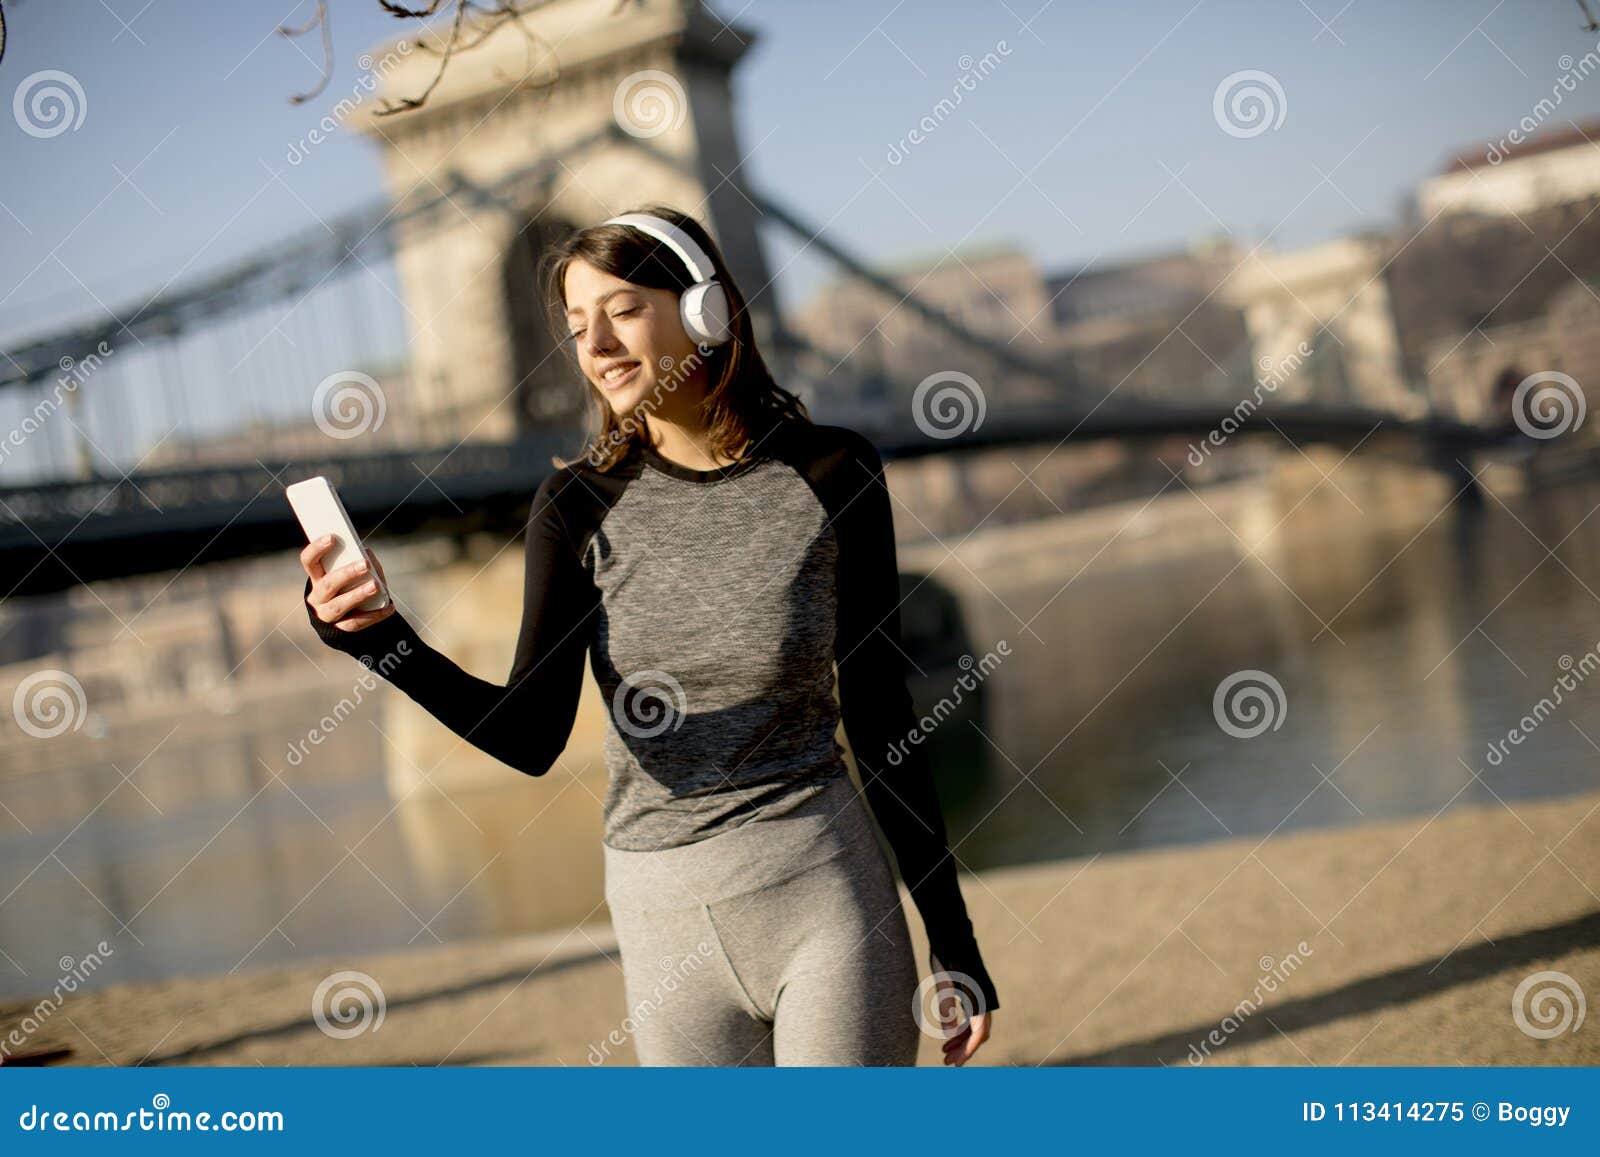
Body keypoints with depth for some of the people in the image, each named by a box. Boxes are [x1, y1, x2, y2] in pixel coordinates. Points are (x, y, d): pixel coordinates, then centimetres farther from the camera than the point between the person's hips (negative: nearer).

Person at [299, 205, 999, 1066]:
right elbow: (531, 737, -11)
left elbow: (880, 719, 0)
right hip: (662, 906, 2)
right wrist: (382, 641, -27)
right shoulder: (582, 504, -2)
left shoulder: (828, 475, -5)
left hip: (821, 885, -2)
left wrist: (952, 937, 2)